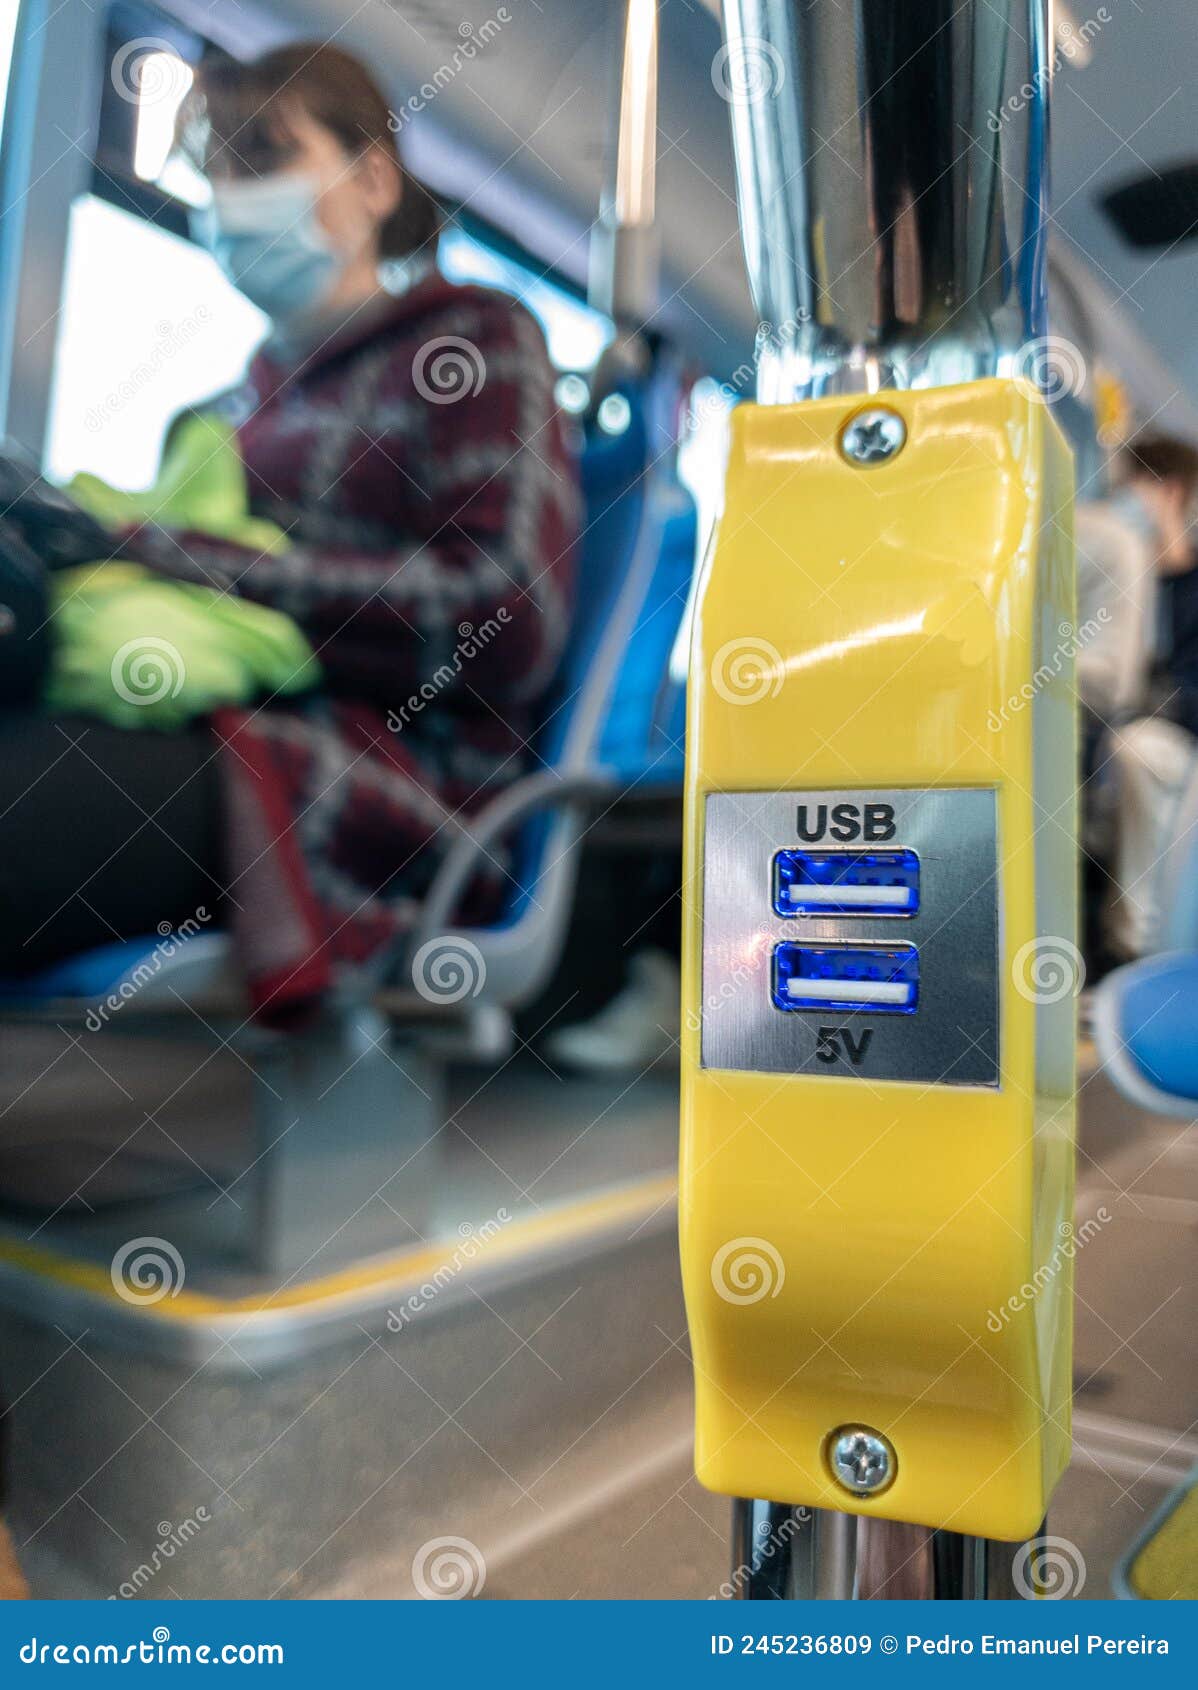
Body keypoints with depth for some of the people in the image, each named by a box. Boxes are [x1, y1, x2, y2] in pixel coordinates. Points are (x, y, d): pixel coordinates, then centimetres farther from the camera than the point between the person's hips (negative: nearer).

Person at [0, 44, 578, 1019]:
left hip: (383, 780, -5)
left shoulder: (472, 337, 10)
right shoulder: (272, 375, 30)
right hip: (222, 743, 6)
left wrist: (158, 555, -8)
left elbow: (503, 624, -8)